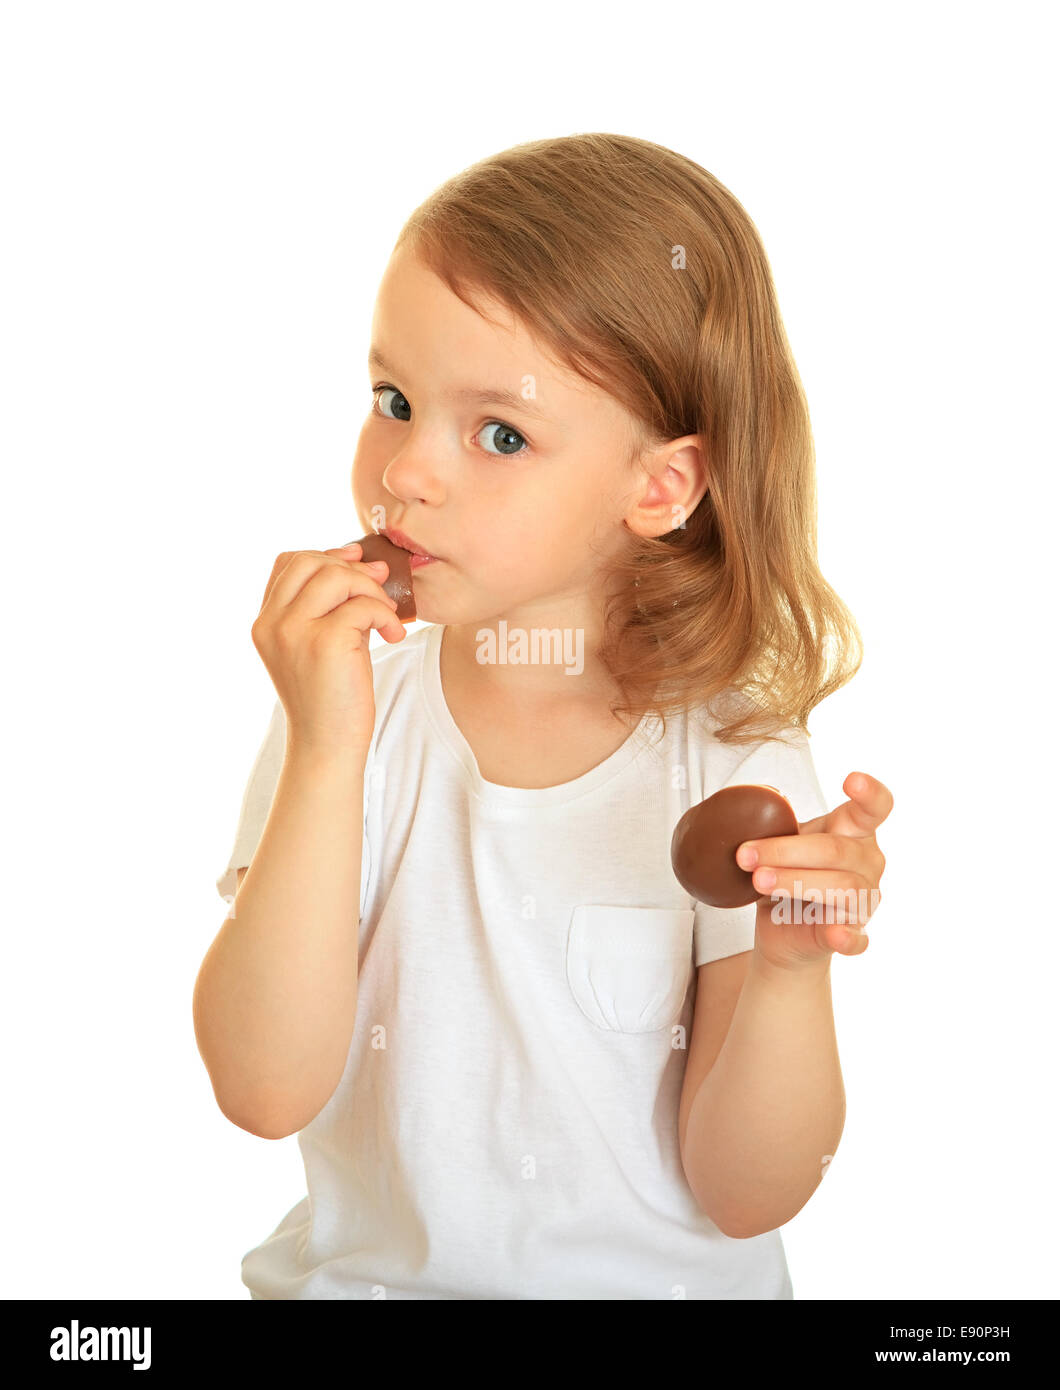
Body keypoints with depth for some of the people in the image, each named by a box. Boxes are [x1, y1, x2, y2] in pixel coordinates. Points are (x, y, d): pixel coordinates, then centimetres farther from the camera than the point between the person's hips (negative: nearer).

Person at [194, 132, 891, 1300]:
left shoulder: (739, 764, -10)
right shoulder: (350, 713, -6)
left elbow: (743, 1196, -8)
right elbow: (266, 1090, -16)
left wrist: (788, 970, -24)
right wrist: (325, 753, -22)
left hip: (663, 1282, 0)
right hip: (369, 1267, 0)